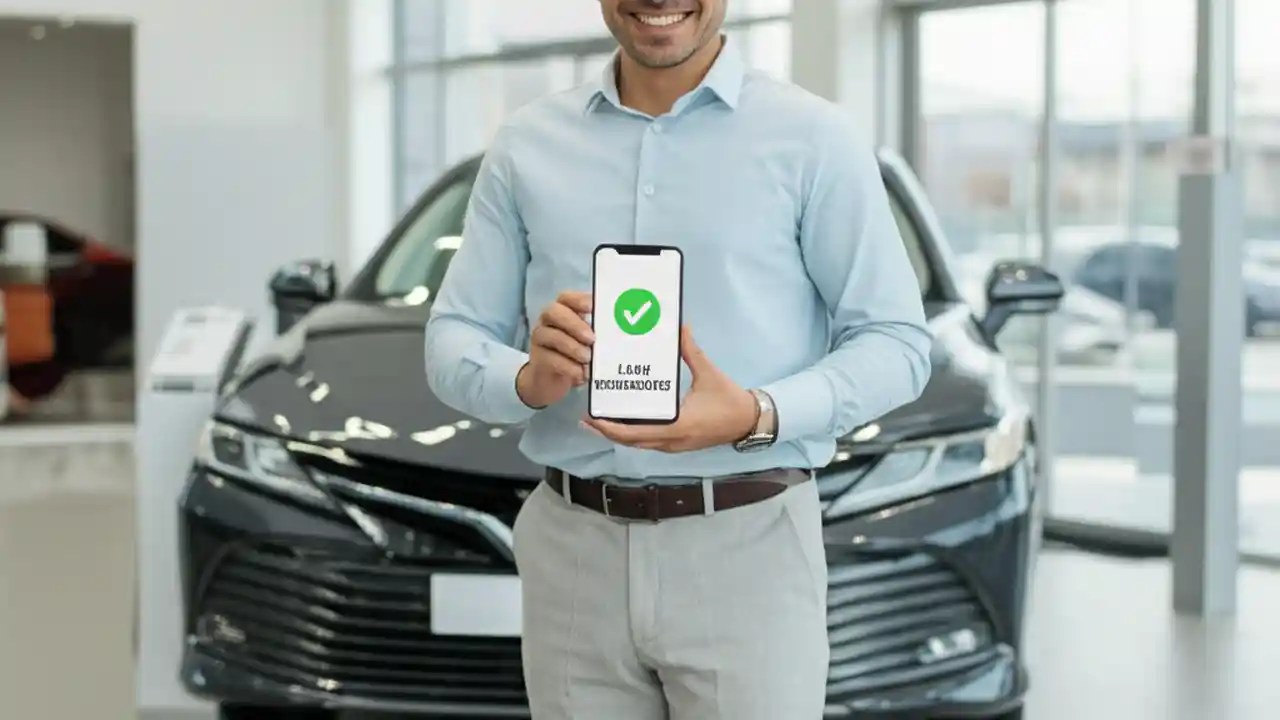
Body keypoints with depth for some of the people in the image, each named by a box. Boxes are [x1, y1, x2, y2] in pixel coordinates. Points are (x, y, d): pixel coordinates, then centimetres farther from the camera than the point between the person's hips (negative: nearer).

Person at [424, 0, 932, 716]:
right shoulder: (526, 145, 9)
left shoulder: (811, 138, -1)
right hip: (573, 552, 3)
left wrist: (758, 416, -19)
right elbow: (453, 341, 9)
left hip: (748, 549, -3)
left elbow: (896, 343, -2)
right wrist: (528, 380, -14)